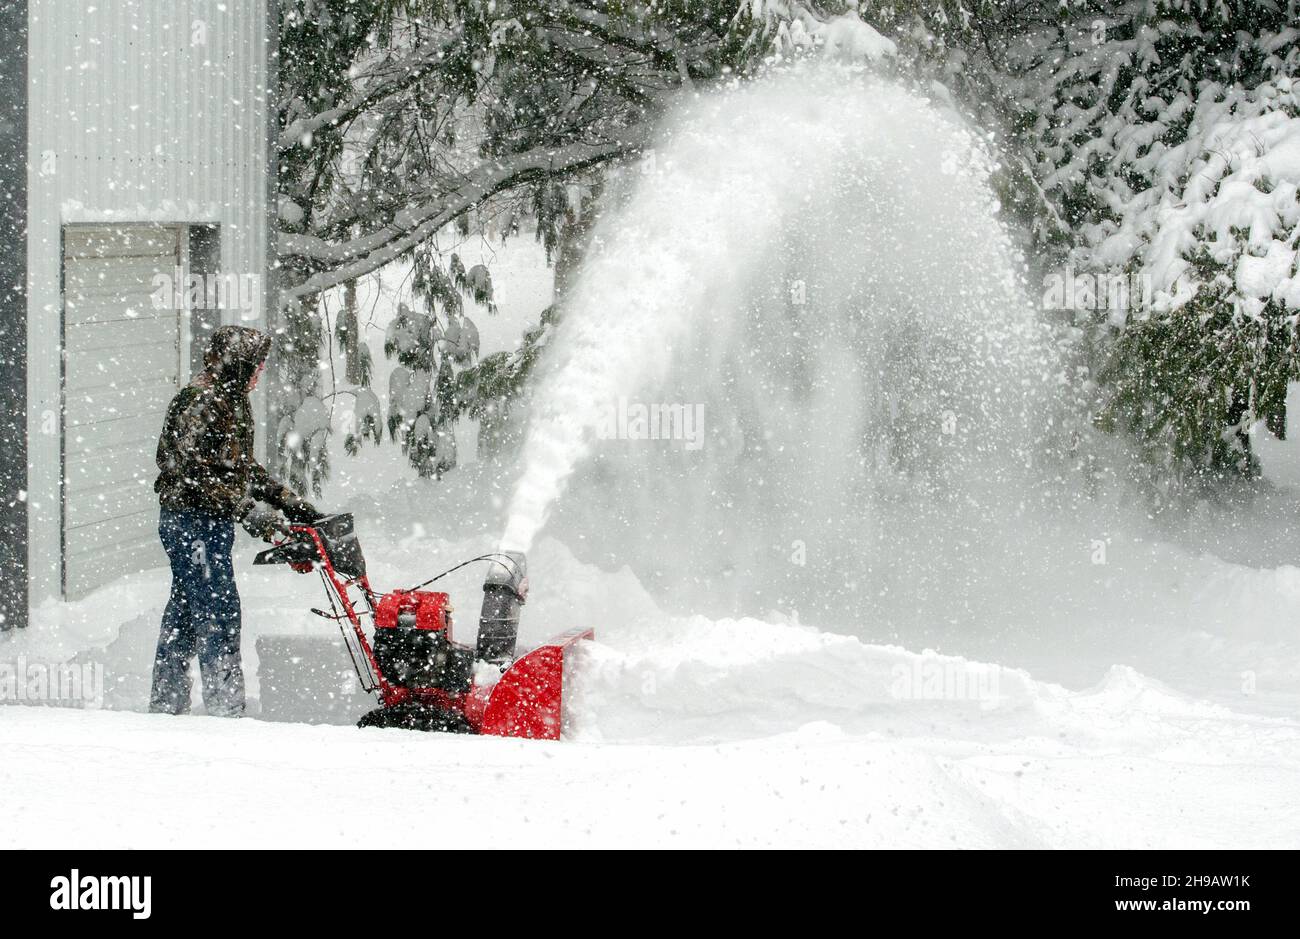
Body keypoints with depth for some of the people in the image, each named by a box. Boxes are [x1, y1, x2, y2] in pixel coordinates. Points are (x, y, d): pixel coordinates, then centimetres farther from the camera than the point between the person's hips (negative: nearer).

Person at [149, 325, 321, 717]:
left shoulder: (232, 401, 16)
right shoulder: (199, 402, -16)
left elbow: (243, 467, 24)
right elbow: (196, 470, -23)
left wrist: (288, 501, 17)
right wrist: (248, 509, -25)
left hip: (213, 524, 10)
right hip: (192, 523, -10)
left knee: (184, 612, 14)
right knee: (219, 610, -10)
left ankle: (166, 703, 21)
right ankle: (225, 706, -7)